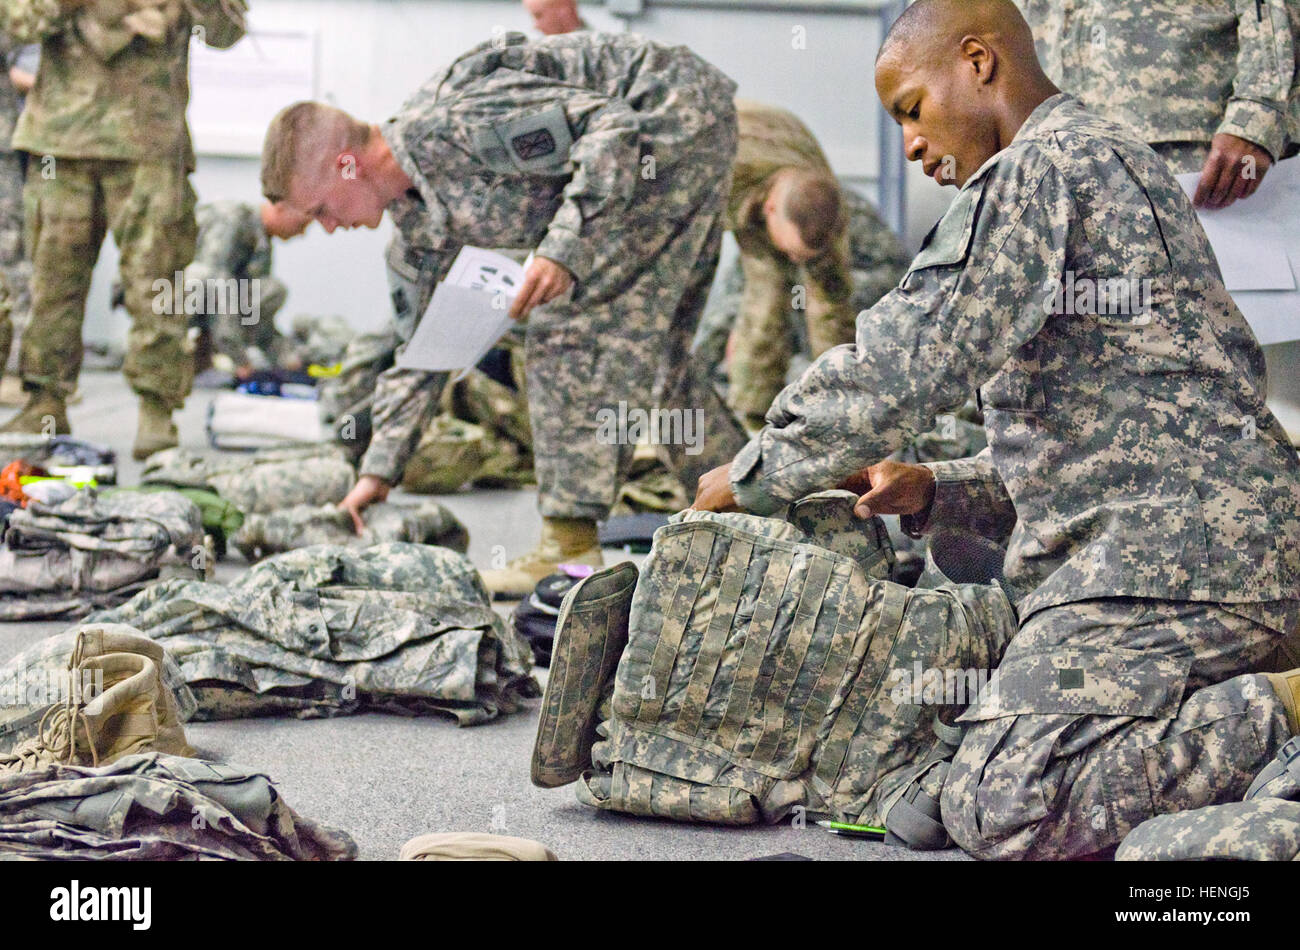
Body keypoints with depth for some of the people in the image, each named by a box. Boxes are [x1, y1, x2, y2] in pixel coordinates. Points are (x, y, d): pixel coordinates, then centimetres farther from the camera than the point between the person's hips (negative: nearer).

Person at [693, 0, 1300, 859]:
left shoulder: (1038, 167, -5)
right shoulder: (1113, 161, 28)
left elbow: (901, 364, -11)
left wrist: (753, 477, 3)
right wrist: (933, 491, 17)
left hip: (1174, 550, -10)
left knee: (999, 805, -18)